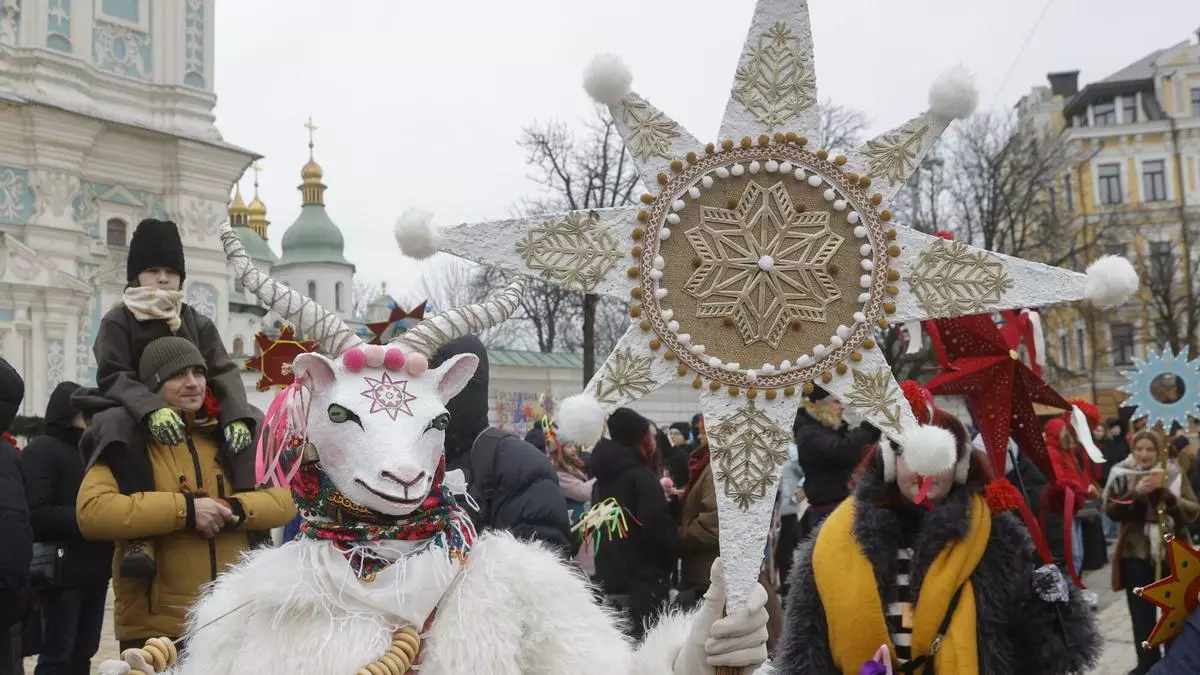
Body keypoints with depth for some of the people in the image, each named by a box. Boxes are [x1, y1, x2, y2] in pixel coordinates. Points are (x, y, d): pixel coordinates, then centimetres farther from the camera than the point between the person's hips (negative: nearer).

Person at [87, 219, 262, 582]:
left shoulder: (198, 322, 10)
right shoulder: (117, 321, -1)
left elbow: (224, 372, -1)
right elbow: (112, 376, -14)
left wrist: (236, 415, -24)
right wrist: (151, 408, -36)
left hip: (192, 413, 4)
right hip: (136, 415, -4)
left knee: (250, 420, -19)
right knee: (116, 422, -40)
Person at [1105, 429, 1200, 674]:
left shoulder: (1174, 474, 1)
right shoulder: (1122, 474, 1)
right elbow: (1111, 511, -6)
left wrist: (1167, 493, -21)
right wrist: (1135, 493, -21)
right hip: (1136, 554, 0)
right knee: (1142, 615, 2)